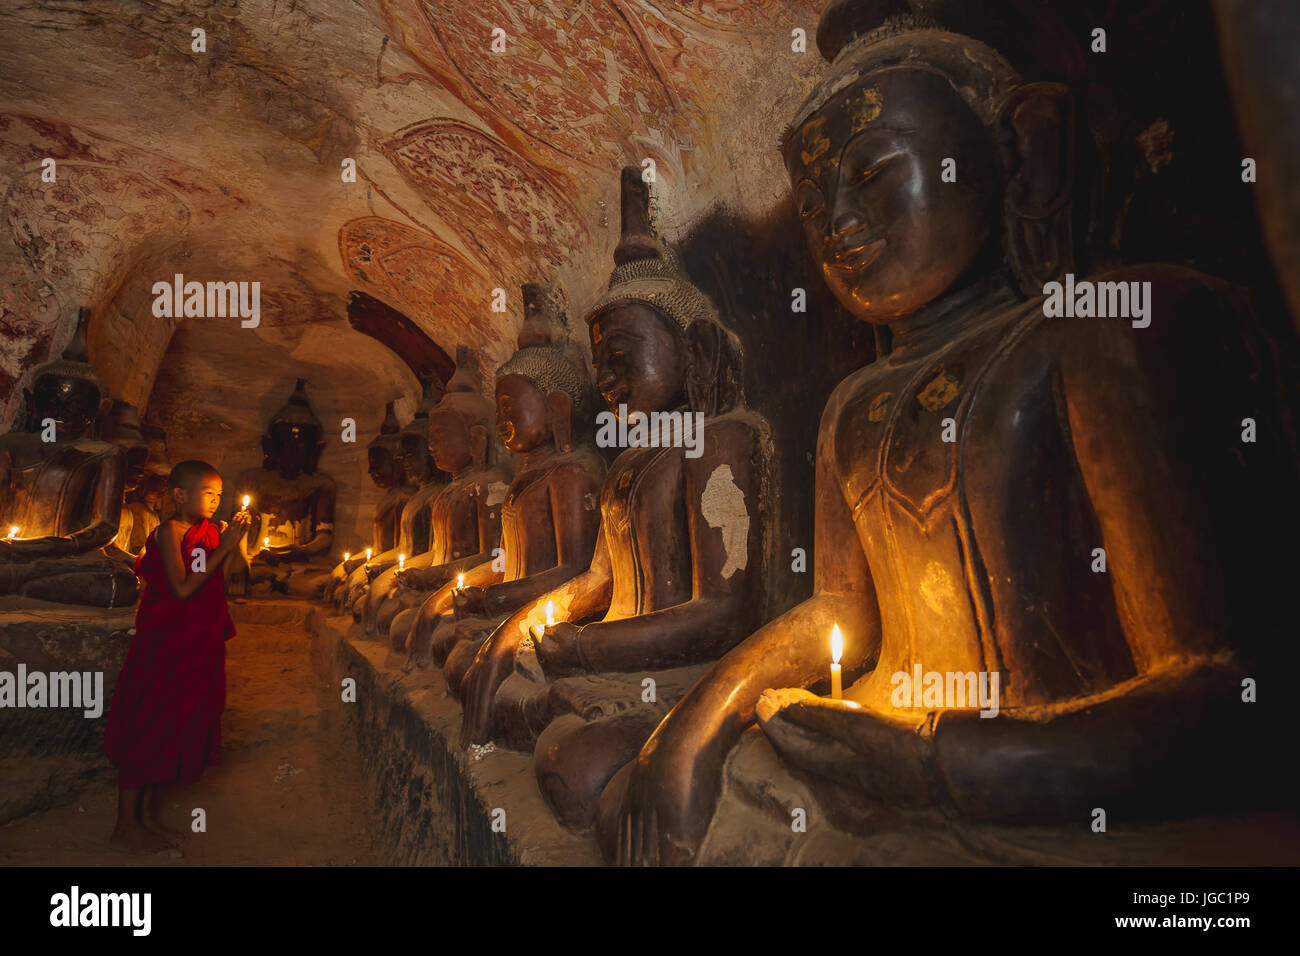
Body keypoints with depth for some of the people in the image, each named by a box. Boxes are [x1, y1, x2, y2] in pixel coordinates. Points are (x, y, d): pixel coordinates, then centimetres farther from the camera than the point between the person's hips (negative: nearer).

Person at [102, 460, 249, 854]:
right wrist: (222, 548, -21)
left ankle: (147, 814, 26)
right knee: (147, 725, 0)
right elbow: (183, 589, -22)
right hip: (164, 644, -8)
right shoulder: (170, 531, -14)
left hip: (196, 644, 8)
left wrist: (230, 541, 2)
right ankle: (126, 824, 12)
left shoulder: (207, 531, 8)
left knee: (172, 724, 14)